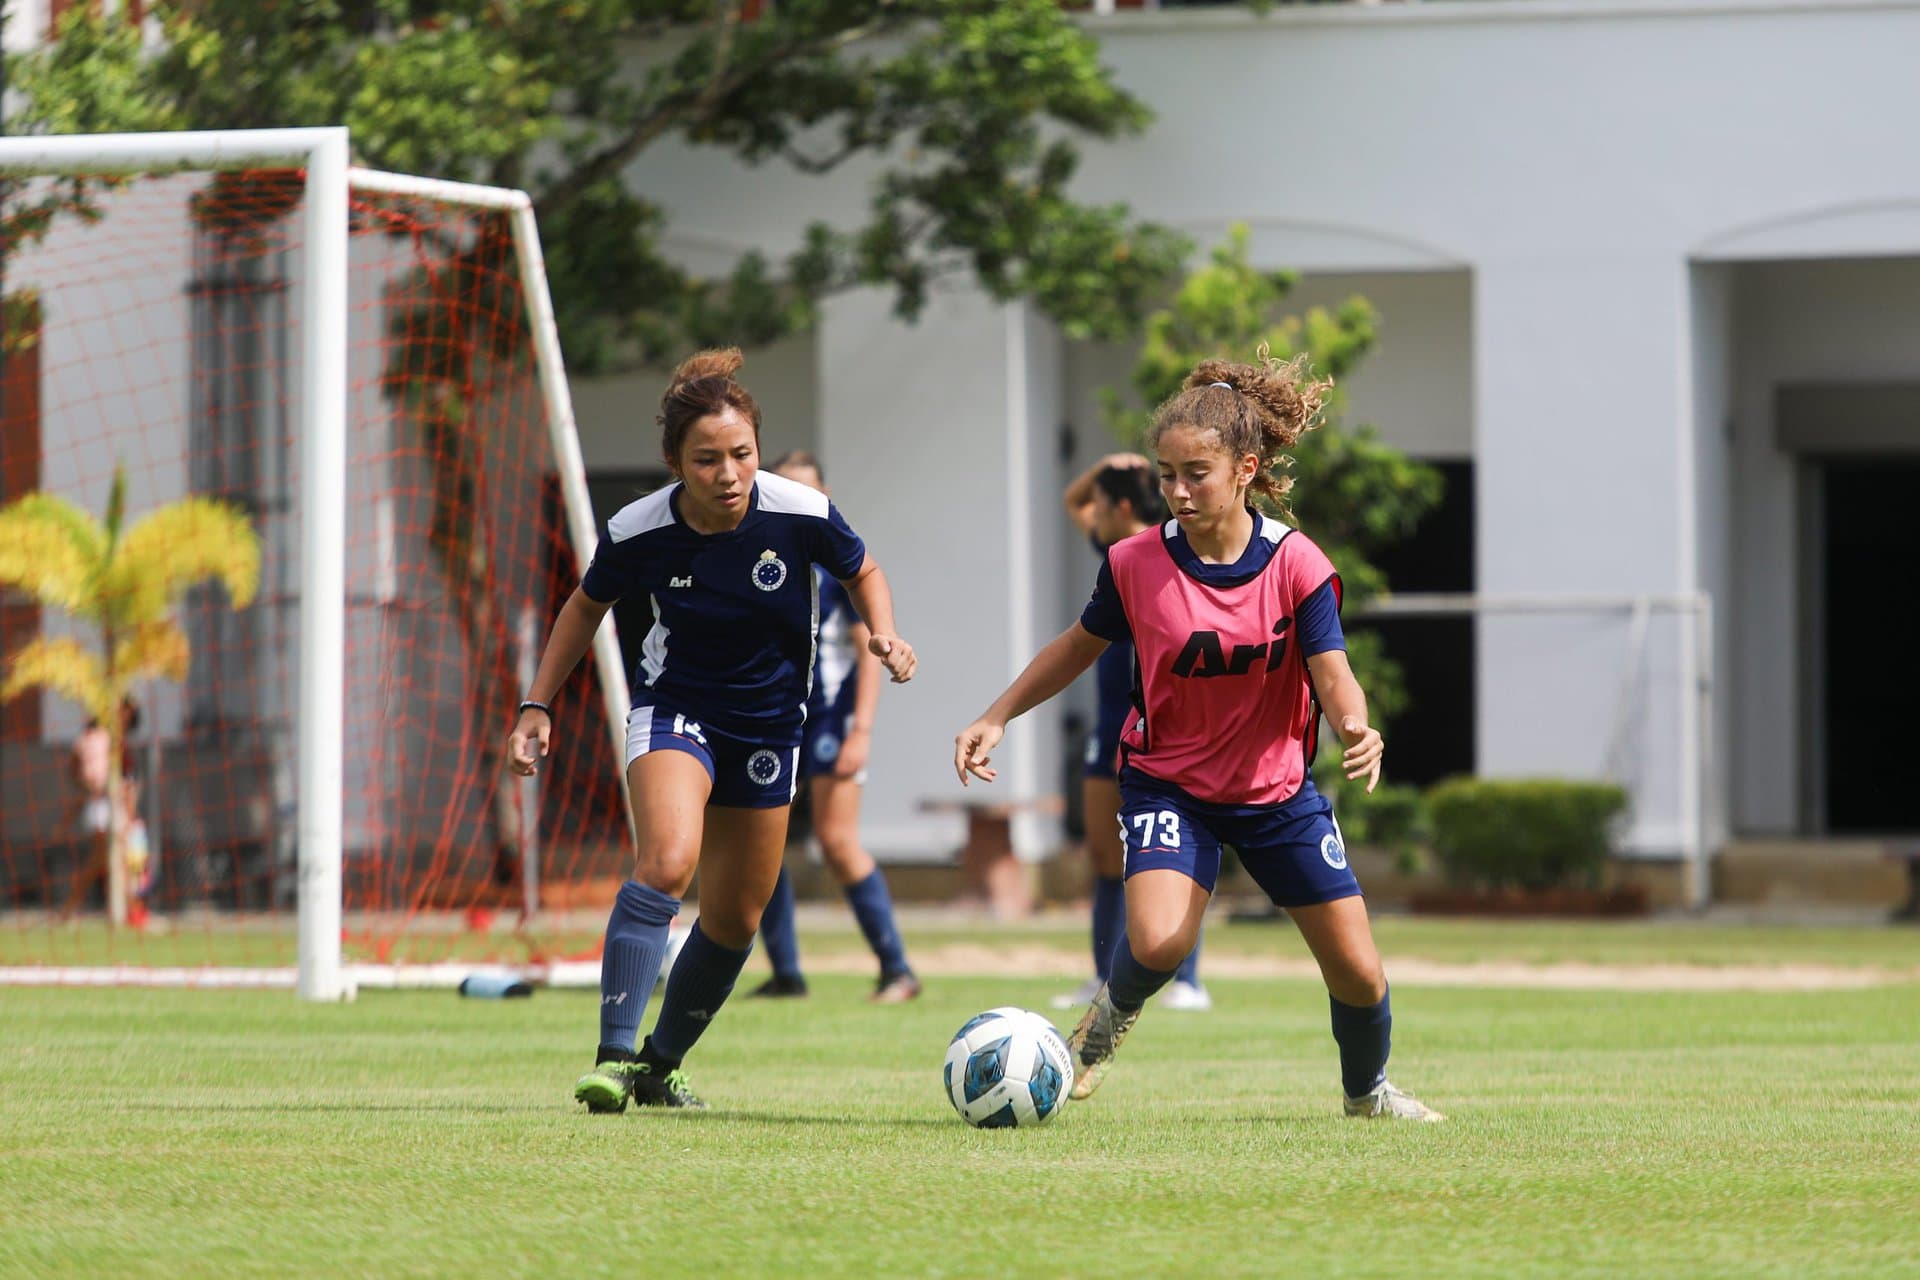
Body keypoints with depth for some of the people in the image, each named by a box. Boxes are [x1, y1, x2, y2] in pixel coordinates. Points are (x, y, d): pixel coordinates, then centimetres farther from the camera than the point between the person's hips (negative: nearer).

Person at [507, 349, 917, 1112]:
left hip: (768, 725, 3)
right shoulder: (637, 533, -19)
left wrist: (884, 633, -17)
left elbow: (861, 573, 2)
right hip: (674, 708, -3)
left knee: (735, 920, 9)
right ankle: (615, 1057, -31)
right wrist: (538, 706, -2)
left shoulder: (801, 514, -19)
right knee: (668, 859, -30)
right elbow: (587, 606, 2)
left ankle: (661, 1064, 31)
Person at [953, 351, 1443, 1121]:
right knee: (1158, 943, -28)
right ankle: (1113, 1014, 10)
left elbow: (1333, 676, -19)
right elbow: (1080, 648, 5)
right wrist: (997, 718, -2)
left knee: (1357, 971, 3)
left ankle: (1368, 1090, 36)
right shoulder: (1136, 565, -13)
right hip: (1169, 781, -1)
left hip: (1278, 788, 1)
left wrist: (1357, 729, -41)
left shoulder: (1296, 566, -16)